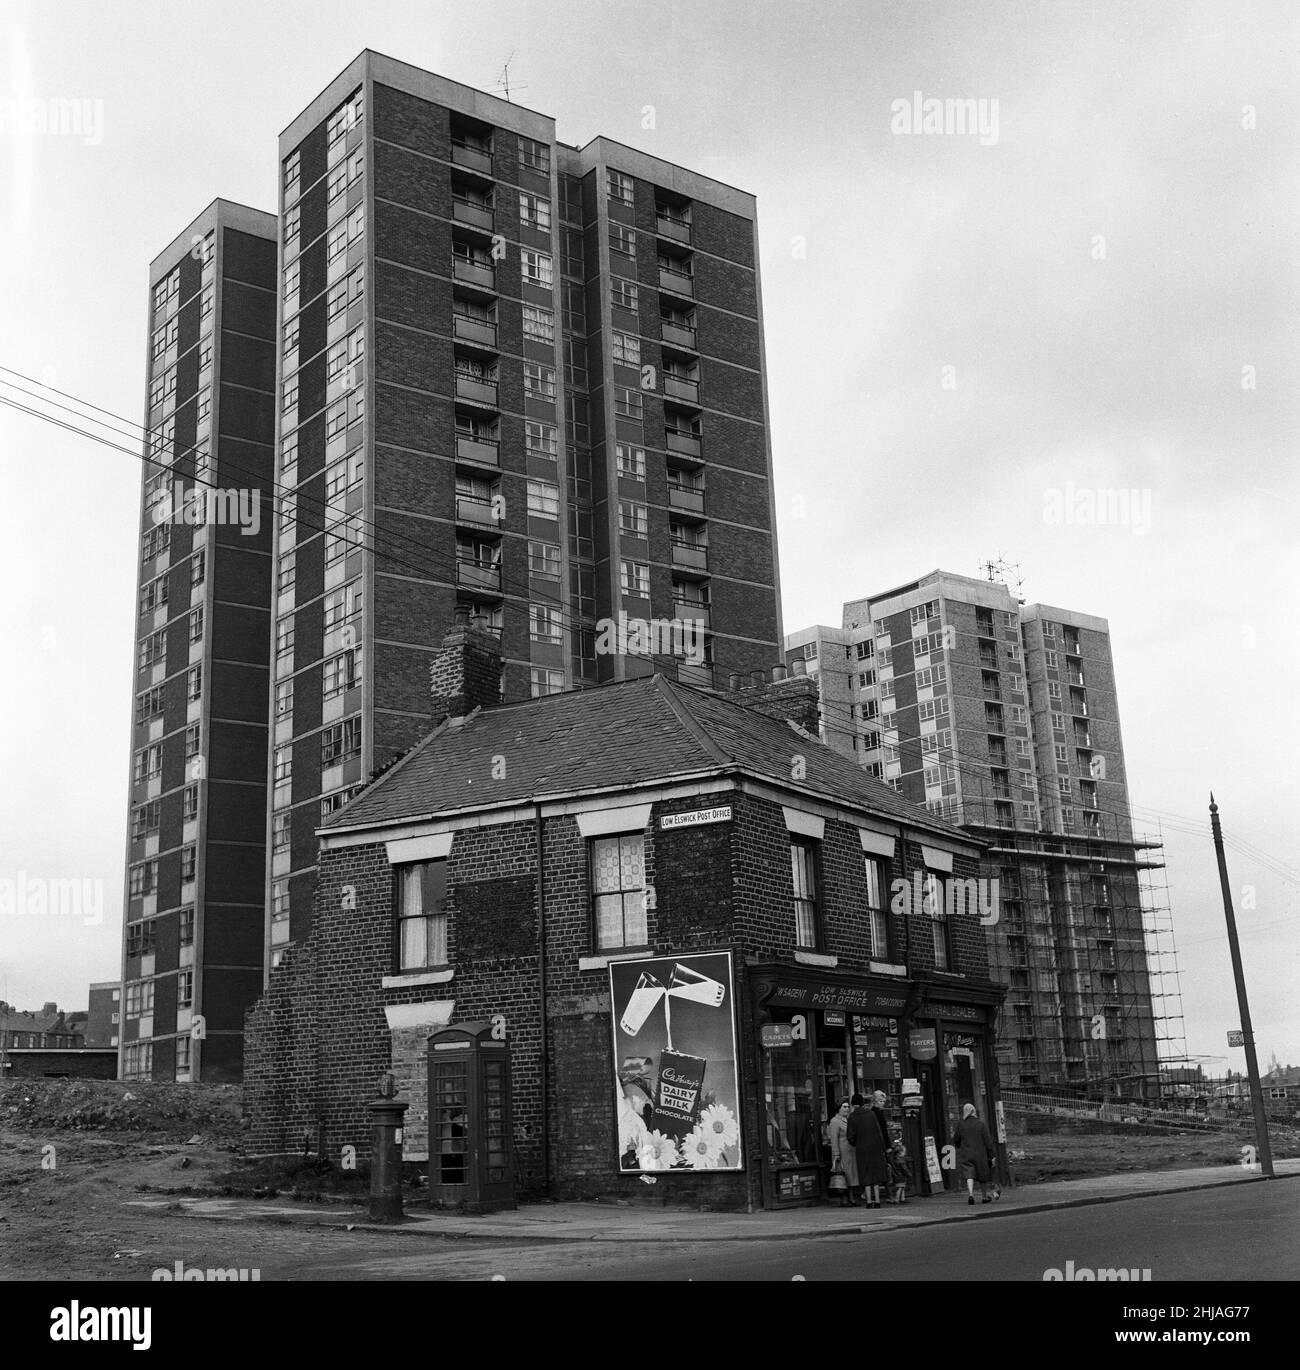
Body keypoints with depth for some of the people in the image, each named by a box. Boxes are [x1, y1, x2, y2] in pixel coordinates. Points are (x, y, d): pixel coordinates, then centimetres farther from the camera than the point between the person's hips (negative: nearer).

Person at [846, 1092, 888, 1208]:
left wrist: (853, 1143, 14)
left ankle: (868, 1200, -1)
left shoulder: (852, 1117, -7)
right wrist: (882, 1148, 4)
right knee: (876, 1172, 8)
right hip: (875, 1146, 1)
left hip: (862, 1148, -1)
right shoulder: (871, 1114, -2)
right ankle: (876, 1200, 5)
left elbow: (851, 1136, -8)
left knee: (866, 1175, 5)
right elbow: (879, 1132, -1)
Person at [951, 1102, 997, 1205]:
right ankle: (985, 1196, 26)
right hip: (980, 1154, 0)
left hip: (965, 1155, 0)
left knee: (969, 1175, -5)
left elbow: (956, 1139, 6)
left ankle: (970, 1194, -27)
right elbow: (987, 1140, -7)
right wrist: (992, 1154, -2)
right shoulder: (980, 1123, -6)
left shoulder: (960, 1124, -2)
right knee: (983, 1175, 15)